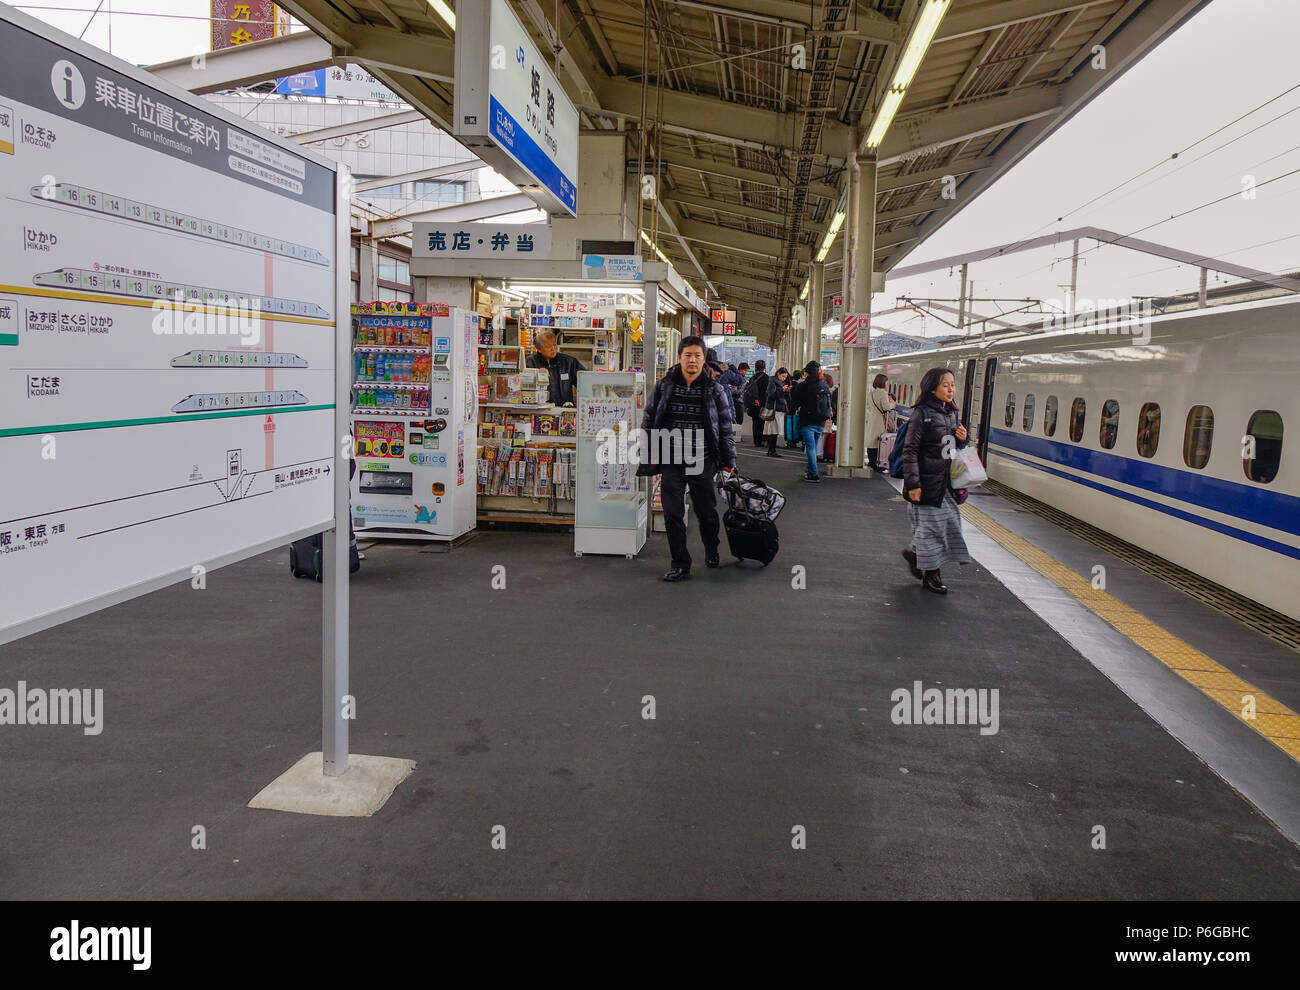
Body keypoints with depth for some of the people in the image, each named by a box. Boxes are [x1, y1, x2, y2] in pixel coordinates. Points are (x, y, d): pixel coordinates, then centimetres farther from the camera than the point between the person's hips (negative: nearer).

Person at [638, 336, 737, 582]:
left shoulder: (714, 390, 0)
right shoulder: (664, 387, 2)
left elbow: (725, 426, 4)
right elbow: (649, 422, 7)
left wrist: (728, 460, 4)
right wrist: (647, 458, 4)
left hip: (702, 463, -1)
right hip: (672, 462, 1)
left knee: (707, 511, 12)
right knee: (673, 515, 1)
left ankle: (712, 551, 39)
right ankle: (680, 564, 13)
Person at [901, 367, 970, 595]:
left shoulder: (952, 414, 11)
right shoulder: (922, 414, -12)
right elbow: (910, 450, -15)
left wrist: (962, 440, -2)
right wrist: (913, 484, -20)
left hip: (945, 482, 7)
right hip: (927, 482, -7)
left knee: (950, 520, 9)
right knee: (930, 523, 1)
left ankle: (914, 553, 29)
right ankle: (931, 574, 15)